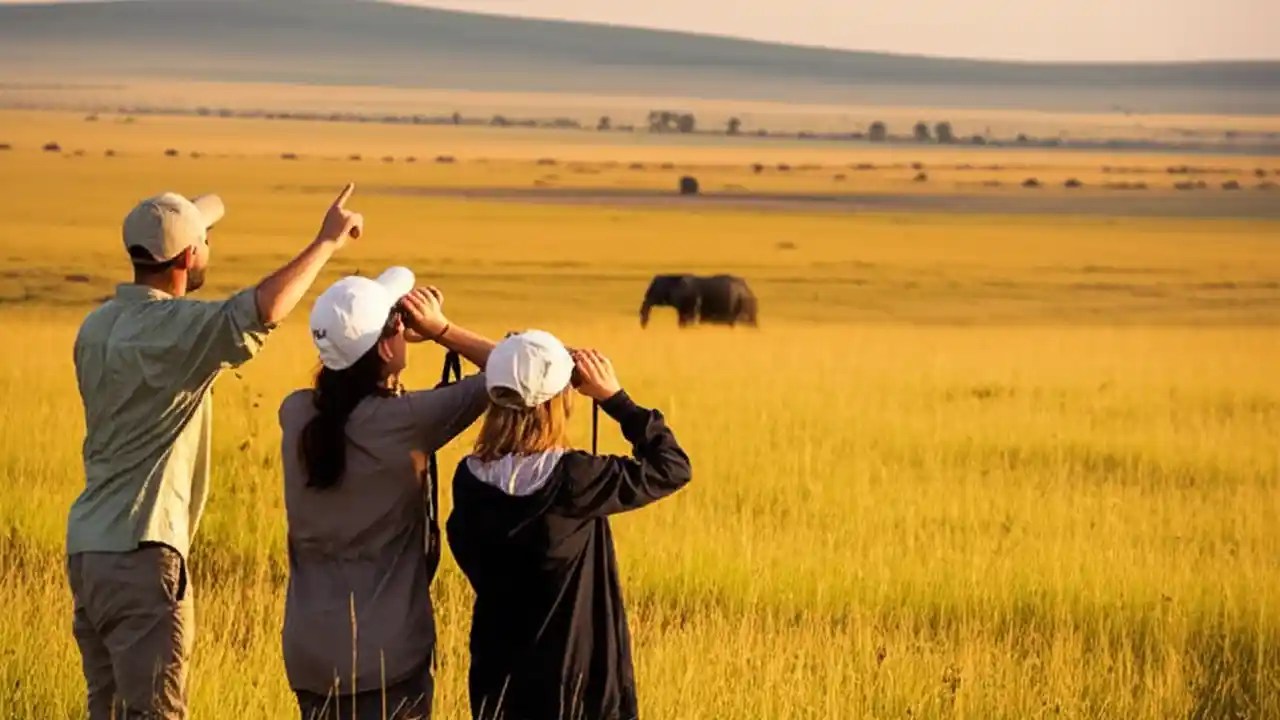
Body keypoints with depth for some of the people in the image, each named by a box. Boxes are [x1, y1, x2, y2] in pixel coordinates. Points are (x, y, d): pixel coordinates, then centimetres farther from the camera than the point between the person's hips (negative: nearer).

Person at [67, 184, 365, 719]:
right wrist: (327, 242, -20)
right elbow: (263, 310, -31)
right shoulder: (171, 328, -16)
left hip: (88, 548, 9)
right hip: (140, 554, -9)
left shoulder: (97, 327, 12)